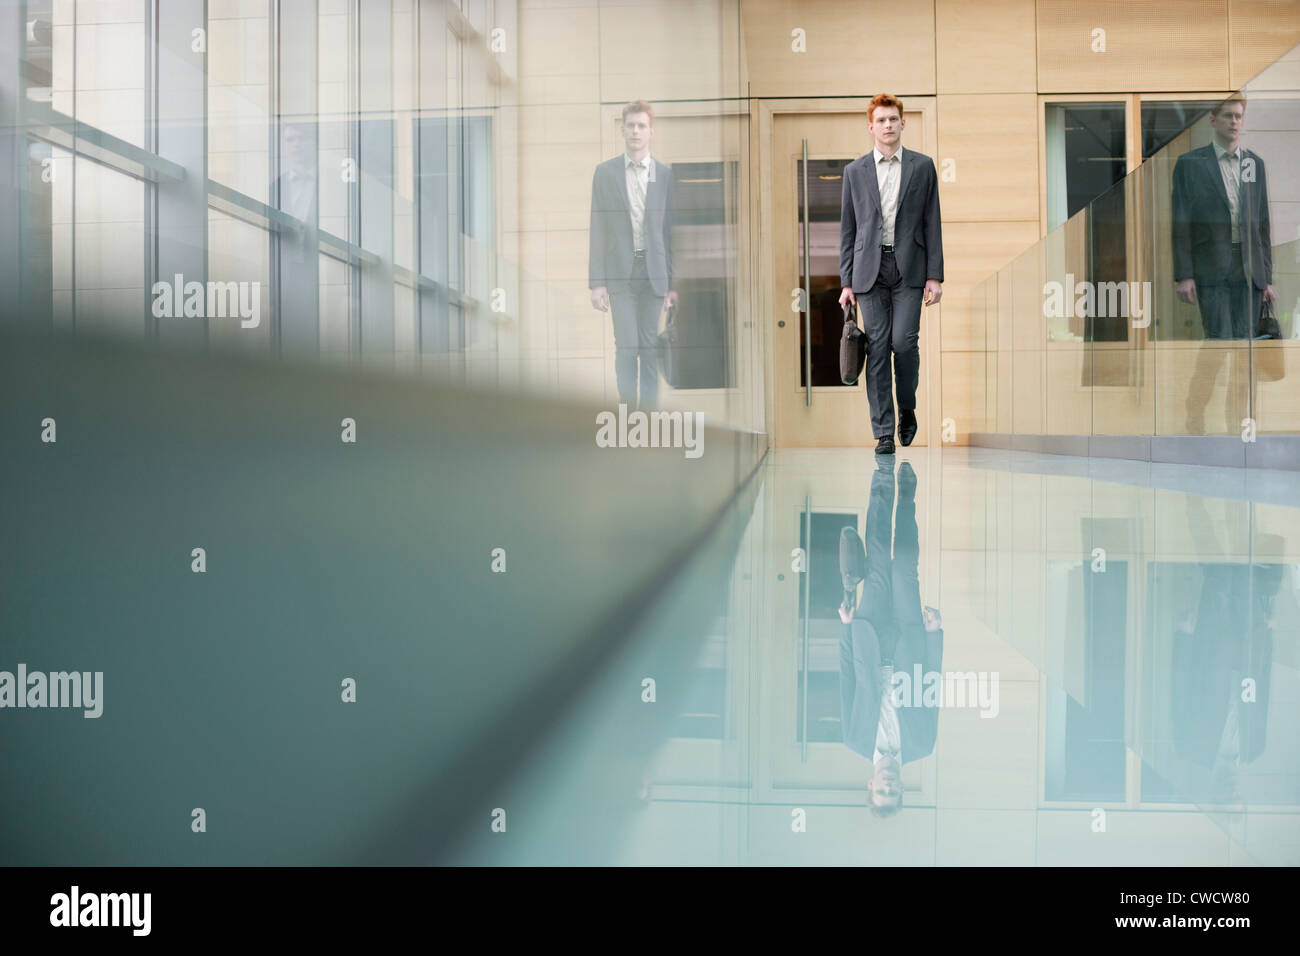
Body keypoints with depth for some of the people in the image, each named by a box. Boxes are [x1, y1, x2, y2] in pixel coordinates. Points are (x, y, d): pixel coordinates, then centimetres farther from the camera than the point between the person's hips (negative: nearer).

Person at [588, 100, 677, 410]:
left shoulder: (665, 174, 5)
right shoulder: (605, 172, 3)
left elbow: (670, 230, 6)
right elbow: (597, 229, 1)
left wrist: (673, 282, 3)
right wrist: (596, 281, -5)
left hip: (654, 272, 1)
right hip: (620, 271, -1)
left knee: (650, 346, 4)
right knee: (626, 346, -5)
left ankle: (649, 407, 13)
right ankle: (627, 404, 9)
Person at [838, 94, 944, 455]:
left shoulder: (922, 166, 7)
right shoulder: (855, 171, 9)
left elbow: (932, 224, 5)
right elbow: (847, 230, 9)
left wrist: (935, 276, -2)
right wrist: (847, 282, 4)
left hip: (909, 268, -1)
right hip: (871, 269, 1)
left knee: (903, 341, -11)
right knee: (877, 348, -2)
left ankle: (907, 408, 17)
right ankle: (883, 433, 3)